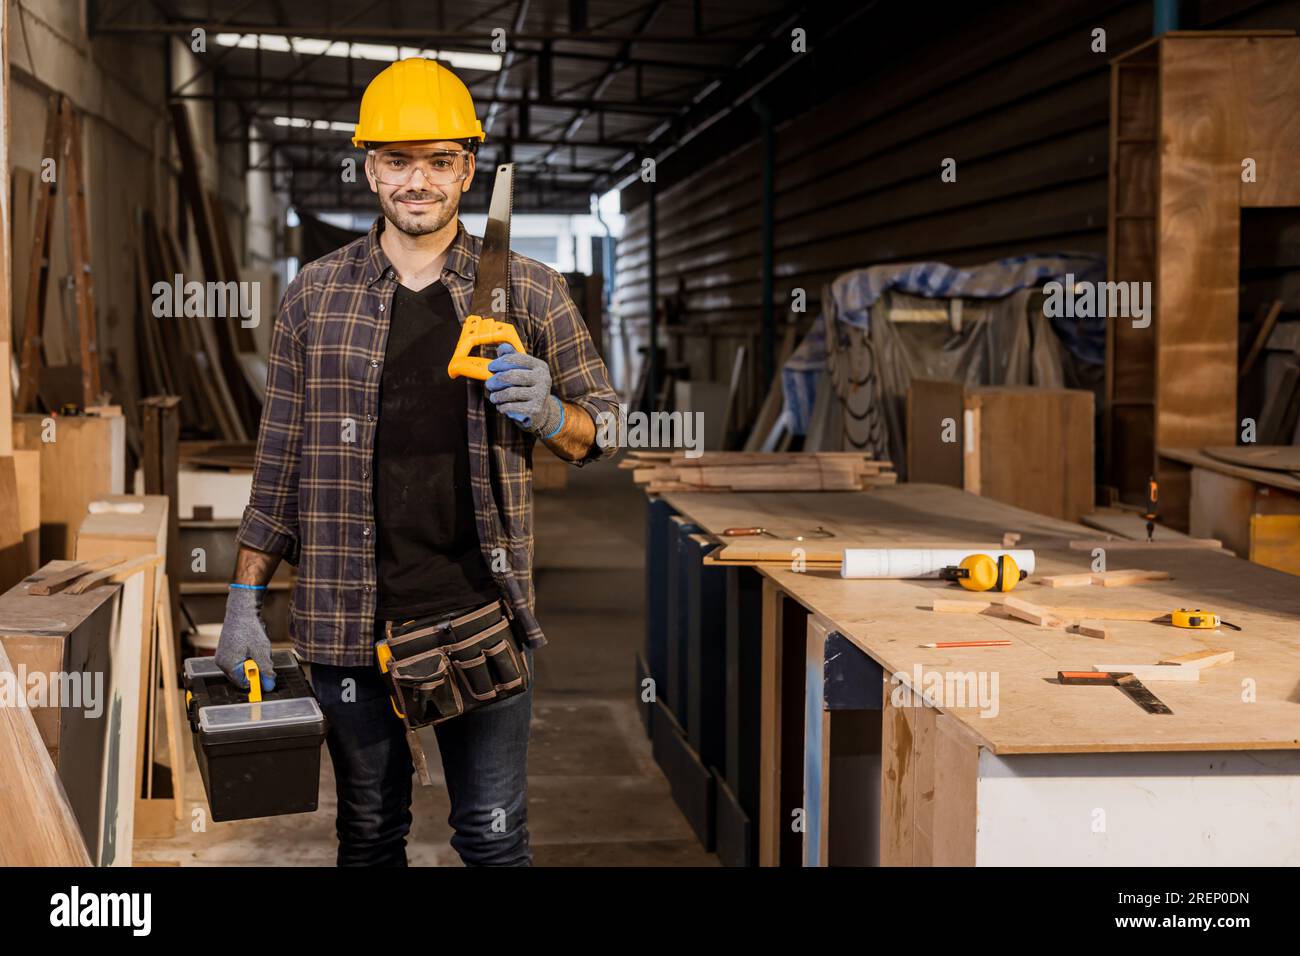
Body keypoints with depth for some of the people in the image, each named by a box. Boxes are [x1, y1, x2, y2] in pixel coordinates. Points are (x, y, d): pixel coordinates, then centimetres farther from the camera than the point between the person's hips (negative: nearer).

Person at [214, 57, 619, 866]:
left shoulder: (529, 292, 2)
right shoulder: (316, 295, 4)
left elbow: (605, 425, 9)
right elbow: (280, 459, 8)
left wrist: (548, 414, -14)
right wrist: (245, 603, 4)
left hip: (482, 615, -1)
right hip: (350, 619, 1)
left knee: (495, 837, 7)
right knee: (370, 833, 14)